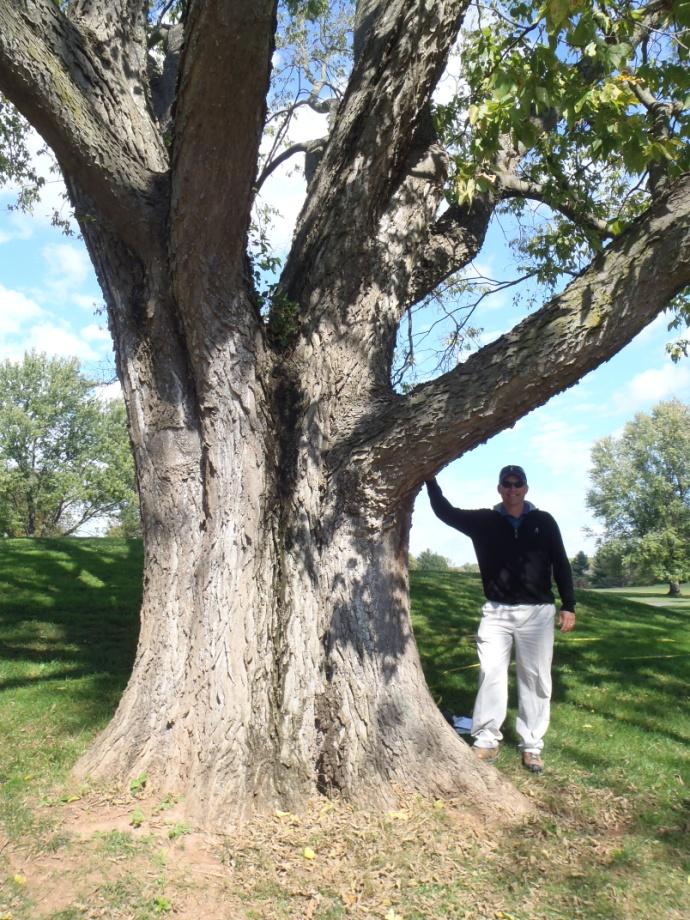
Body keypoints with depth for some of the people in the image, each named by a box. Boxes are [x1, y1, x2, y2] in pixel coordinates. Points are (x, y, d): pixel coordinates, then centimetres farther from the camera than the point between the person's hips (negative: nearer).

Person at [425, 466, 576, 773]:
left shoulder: (543, 522, 4)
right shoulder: (484, 521, 4)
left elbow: (560, 564, 6)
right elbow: (445, 511, 0)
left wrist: (568, 605, 1)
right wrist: (430, 476, -6)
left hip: (537, 611, 0)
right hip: (496, 611, 0)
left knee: (536, 678, 5)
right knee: (490, 673, -3)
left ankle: (531, 745, 15)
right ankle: (486, 740, 7)